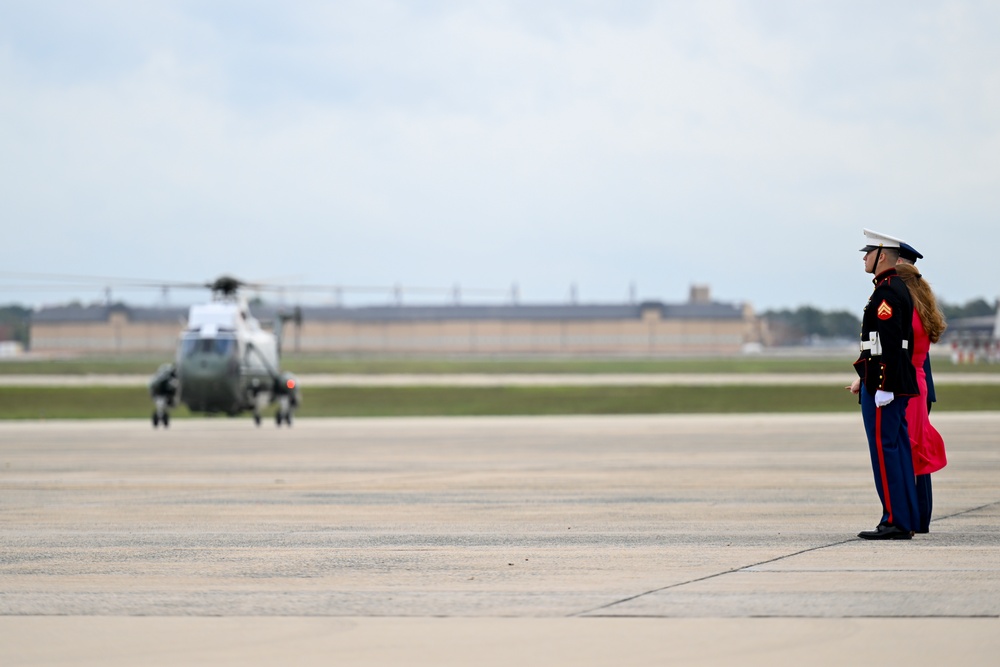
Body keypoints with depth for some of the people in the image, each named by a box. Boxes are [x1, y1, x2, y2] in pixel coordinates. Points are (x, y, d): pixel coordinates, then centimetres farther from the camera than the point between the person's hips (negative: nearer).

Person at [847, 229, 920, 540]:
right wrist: (863, 376, 24)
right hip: (899, 383, 10)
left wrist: (882, 386, -23)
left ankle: (895, 521, -8)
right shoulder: (899, 288, 17)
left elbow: (890, 342, -22)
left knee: (884, 448, -8)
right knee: (898, 448, 10)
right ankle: (906, 520, 12)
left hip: (884, 383, -10)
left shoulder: (886, 293, -16)